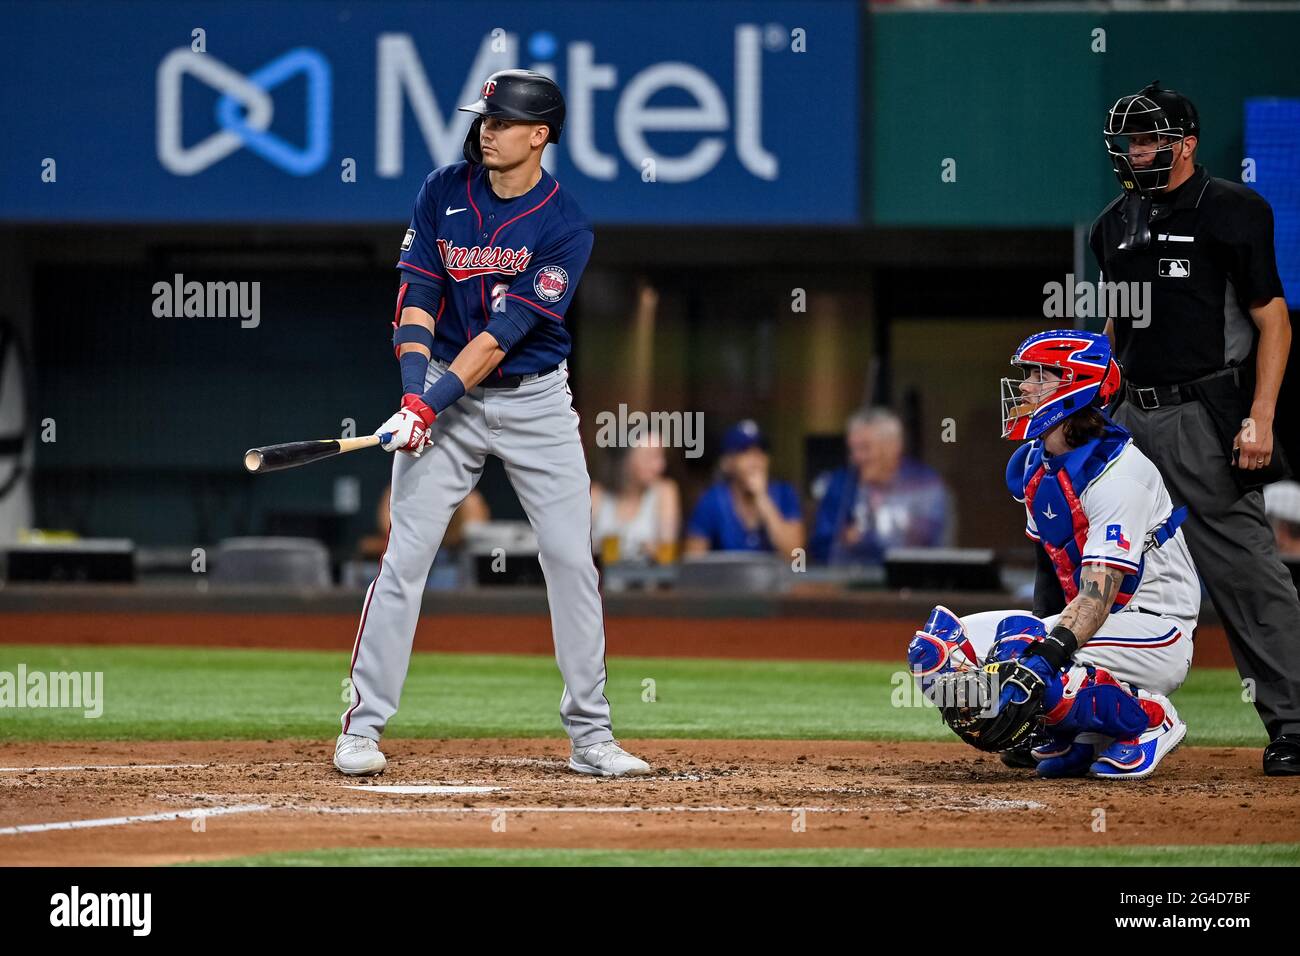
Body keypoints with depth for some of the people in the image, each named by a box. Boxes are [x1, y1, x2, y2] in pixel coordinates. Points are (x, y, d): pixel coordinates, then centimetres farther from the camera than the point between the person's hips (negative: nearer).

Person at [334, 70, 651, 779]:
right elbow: (416, 295, -5)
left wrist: (434, 401, -27)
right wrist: (414, 389, -20)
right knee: (405, 554, -6)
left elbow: (505, 333, -19)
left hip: (535, 401, -1)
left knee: (572, 560, -3)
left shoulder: (565, 228, -12)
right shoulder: (443, 193, -2)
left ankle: (590, 736, 6)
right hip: (443, 390, 1)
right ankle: (363, 726, -1)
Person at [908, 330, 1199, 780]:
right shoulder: (1031, 467, 7)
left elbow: (1099, 595, -30)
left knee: (1014, 655, -32)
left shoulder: (1117, 473, -20)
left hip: (1157, 635, -9)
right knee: (939, 644, -5)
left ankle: (1144, 716, -11)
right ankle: (1077, 732, 0)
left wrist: (1044, 658, -42)